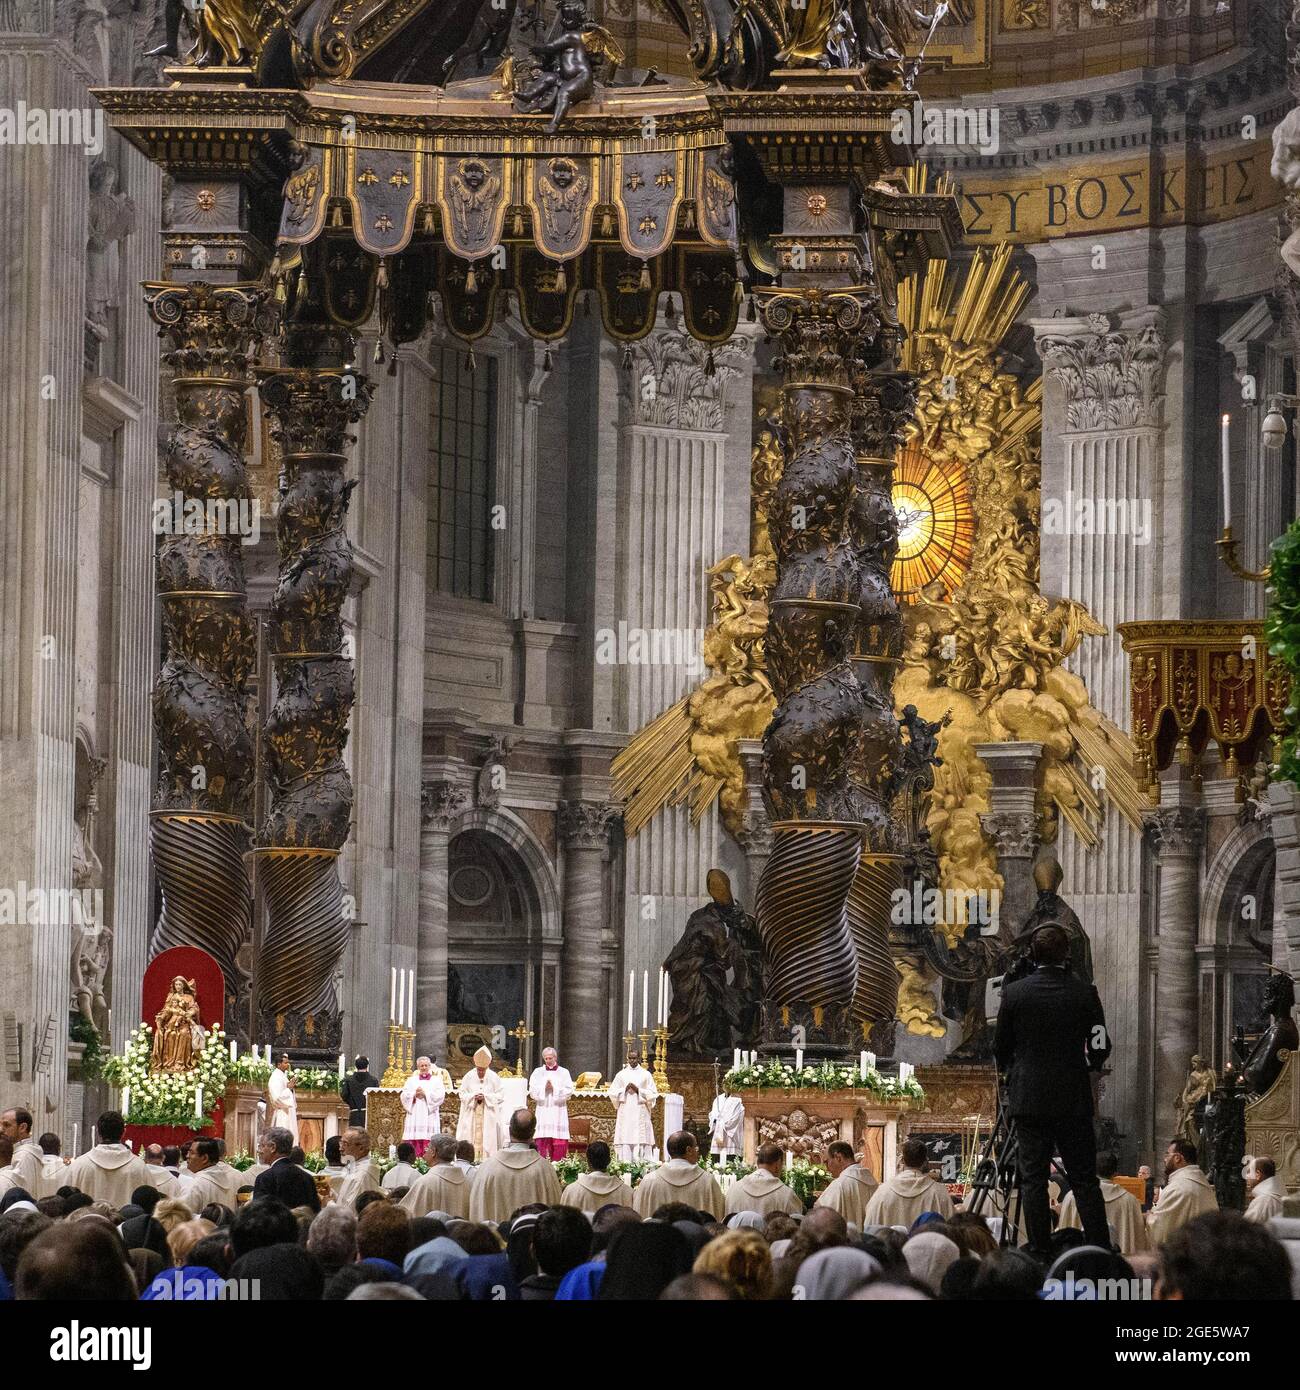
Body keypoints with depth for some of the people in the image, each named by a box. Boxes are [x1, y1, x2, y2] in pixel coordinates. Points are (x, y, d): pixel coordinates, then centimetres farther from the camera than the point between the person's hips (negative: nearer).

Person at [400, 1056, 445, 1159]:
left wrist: (425, 1094, -10)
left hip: (429, 1117, -2)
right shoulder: (411, 1080, 17)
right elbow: (404, 1096, 7)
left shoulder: (436, 1081, 12)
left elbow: (440, 1096, -1)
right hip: (414, 1115, 2)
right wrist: (414, 1095, -11)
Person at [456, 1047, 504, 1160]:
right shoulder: (468, 1077, 1)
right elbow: (462, 1095, 4)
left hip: (488, 1115, -1)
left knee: (488, 1141, -5)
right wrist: (474, 1097, -14)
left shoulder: (494, 1077, -2)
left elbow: (500, 1096, 0)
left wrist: (485, 1097, -13)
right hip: (471, 1115, 1)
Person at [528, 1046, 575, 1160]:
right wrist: (544, 1088, -12)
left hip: (558, 1110, -1)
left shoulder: (564, 1072, 7)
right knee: (542, 1140, -8)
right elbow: (532, 1090, 3)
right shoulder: (538, 1072, 10)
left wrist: (554, 1089, -11)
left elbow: (569, 1091, 0)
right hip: (542, 1110, 1)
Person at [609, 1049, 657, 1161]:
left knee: (641, 1142, -8)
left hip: (641, 1113, -1)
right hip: (625, 1113, 1)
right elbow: (612, 1092, 7)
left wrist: (638, 1090, -9)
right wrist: (625, 1089, -8)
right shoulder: (621, 1074, 11)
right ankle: (624, 1164, -7)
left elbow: (652, 1094, 3)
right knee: (625, 1143, -6)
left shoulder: (646, 1075, 7)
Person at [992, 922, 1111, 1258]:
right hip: (1073, 1101, 0)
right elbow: (1100, 1047, -2)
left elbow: (1000, 1047, 5)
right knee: (1084, 1179, 4)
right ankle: (1101, 1252, -1)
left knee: (1033, 1179, 3)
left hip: (1028, 1099, 0)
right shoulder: (1084, 994, -4)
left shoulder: (1014, 993, -3)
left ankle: (1039, 1253, 1)